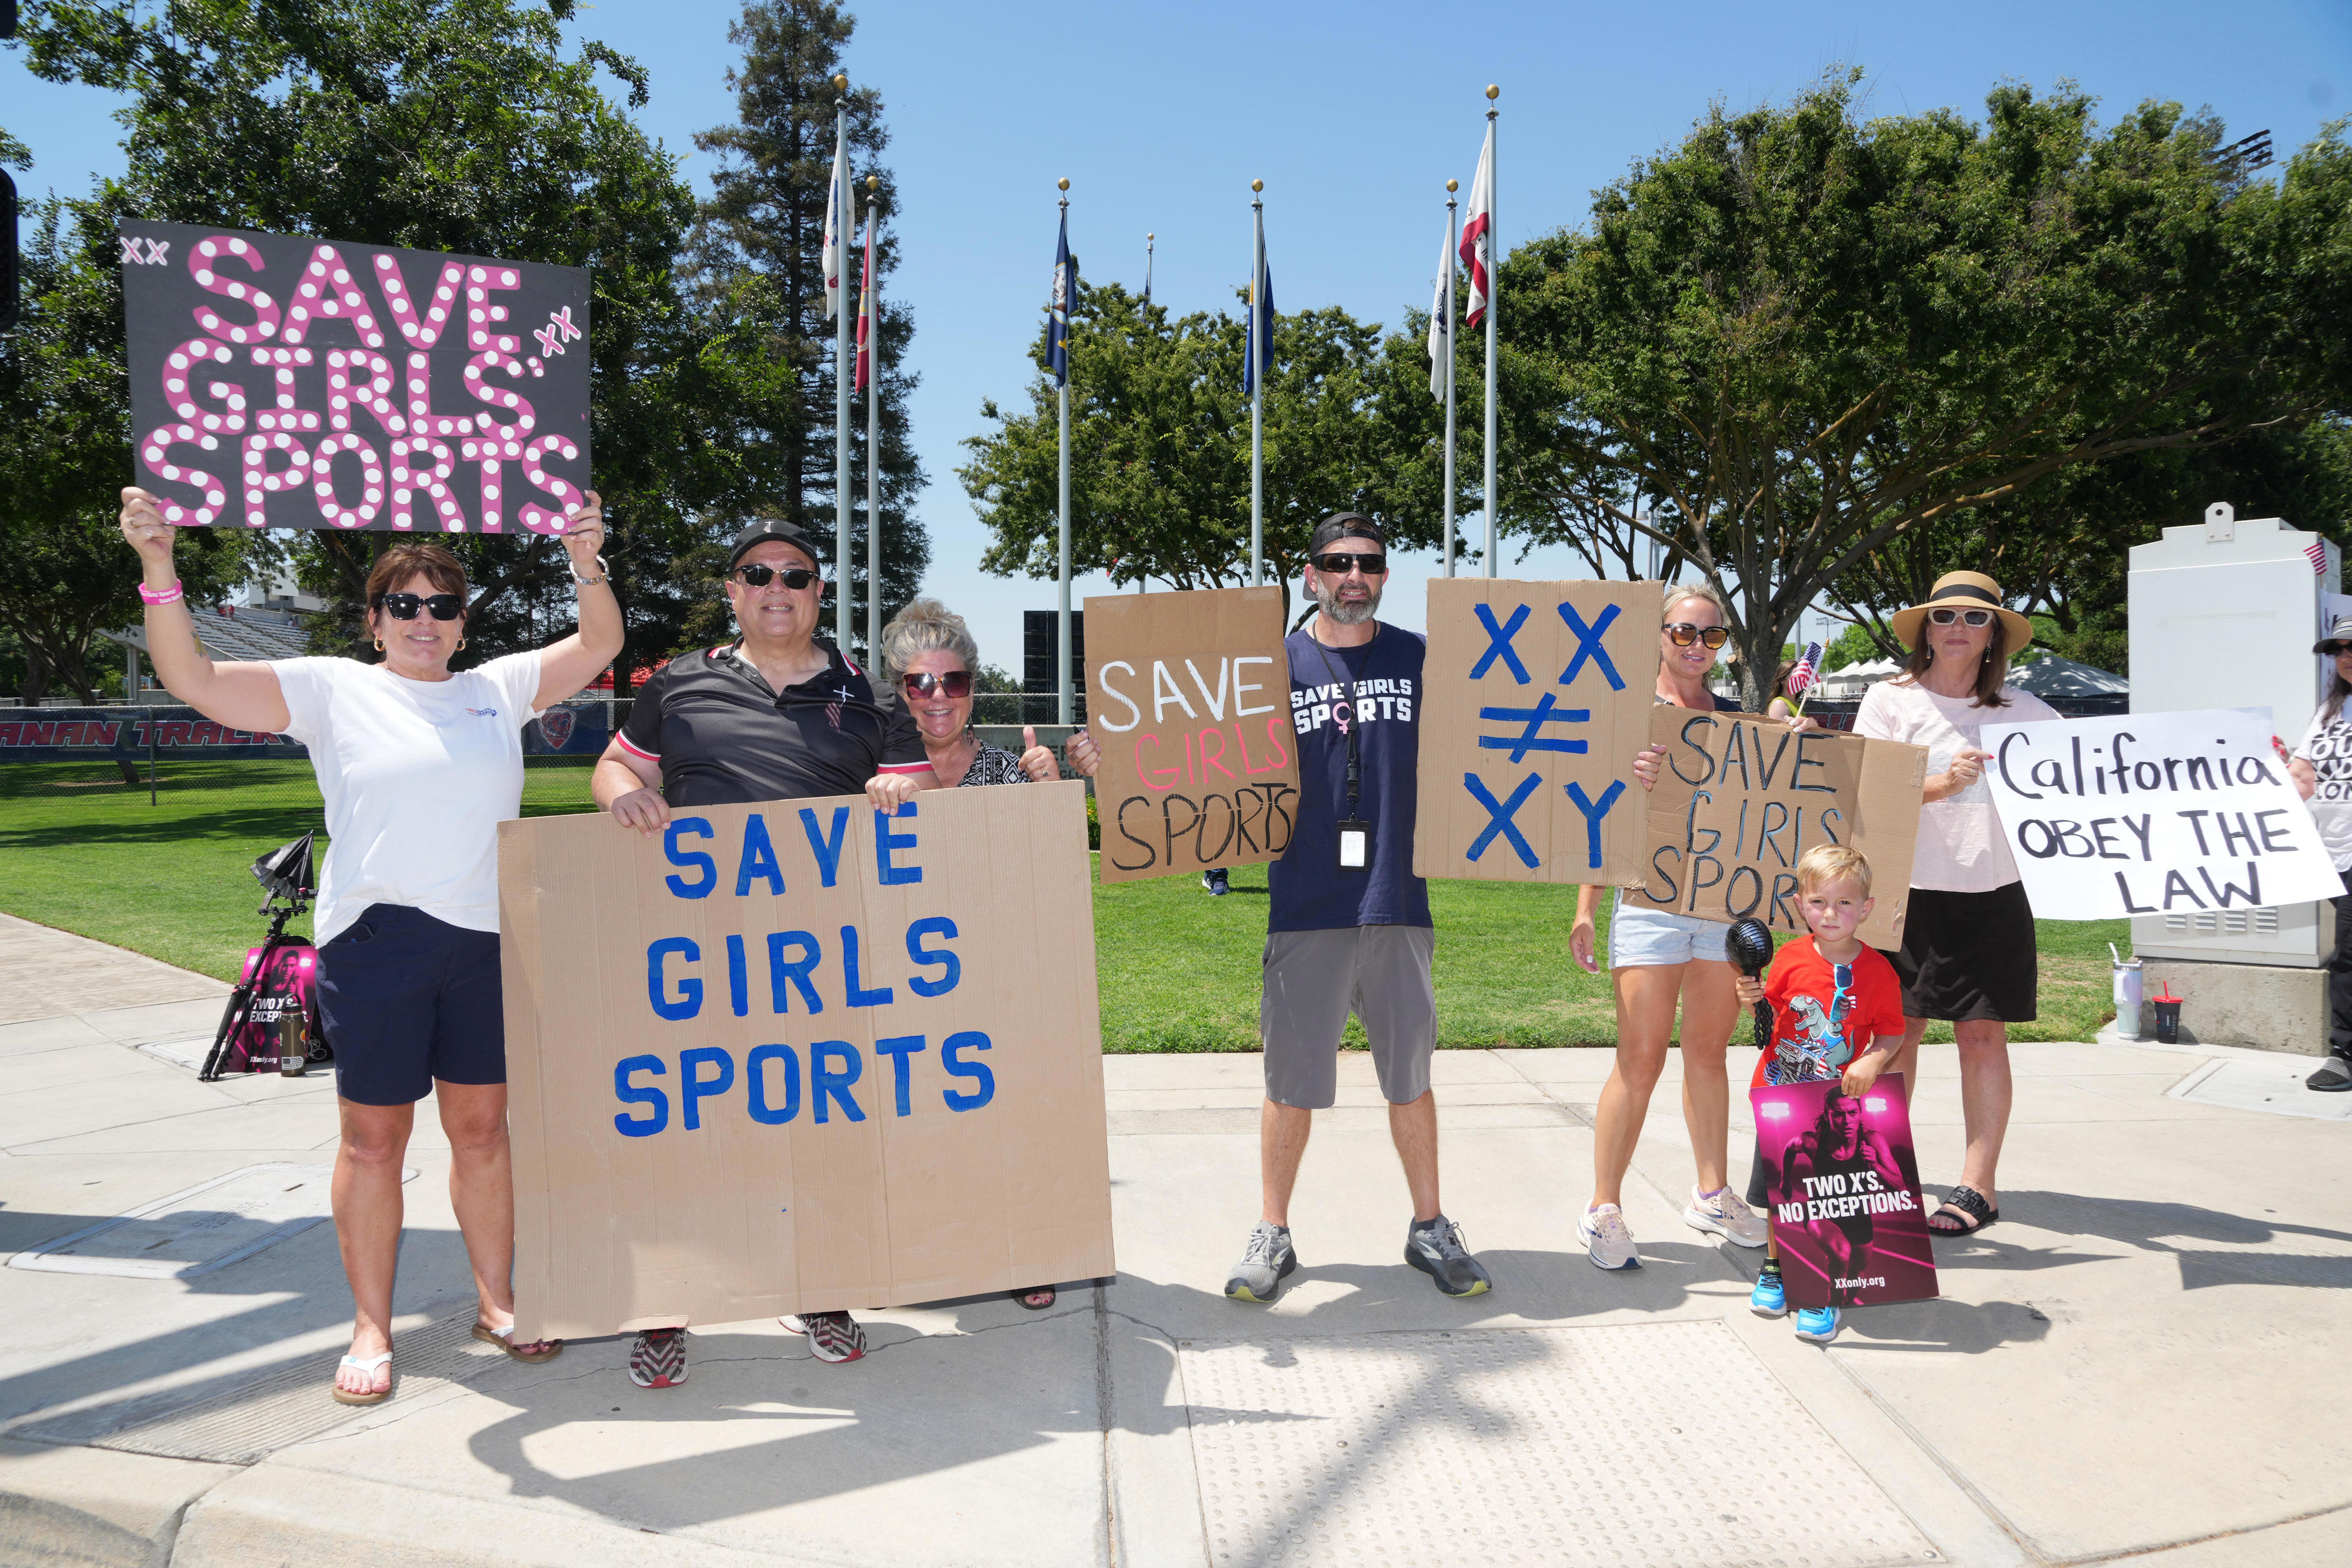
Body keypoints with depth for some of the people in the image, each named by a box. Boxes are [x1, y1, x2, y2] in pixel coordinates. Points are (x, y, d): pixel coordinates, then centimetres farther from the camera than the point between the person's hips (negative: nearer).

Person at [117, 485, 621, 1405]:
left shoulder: (496, 689, 13)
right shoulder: (331, 690, 4)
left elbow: (599, 646, 10)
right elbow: (193, 680, -3)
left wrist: (587, 566, -7)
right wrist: (158, 570, -15)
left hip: (487, 937, 3)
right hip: (374, 939, -2)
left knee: (483, 1128, 11)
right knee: (373, 1138, 4)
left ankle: (496, 1301, 24)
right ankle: (371, 1328, 16)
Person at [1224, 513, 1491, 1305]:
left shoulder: (1419, 659, 8)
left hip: (1398, 901, 1)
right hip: (1305, 906, -1)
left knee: (1410, 1076, 12)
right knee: (1291, 1083, 5)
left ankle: (1429, 1227, 27)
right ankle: (1272, 1234, 21)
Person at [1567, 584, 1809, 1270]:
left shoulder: (1737, 719, 12)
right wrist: (1586, 910, -11)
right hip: (1650, 898, -4)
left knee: (1709, 1053, 13)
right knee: (1640, 1059, -5)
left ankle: (1712, 1193, 27)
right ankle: (1603, 1208, 5)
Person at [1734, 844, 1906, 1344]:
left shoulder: (1877, 971, -8)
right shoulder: (1790, 958, -5)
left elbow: (1892, 1031, -2)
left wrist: (1874, 1061, -20)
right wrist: (1750, 1000, -14)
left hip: (1838, 1102, -2)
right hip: (1780, 1092, 2)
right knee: (1780, 1189, 15)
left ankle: (1821, 1292, 12)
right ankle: (1776, 1267, 35)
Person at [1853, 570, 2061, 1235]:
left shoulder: (2022, 710, 8)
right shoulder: (1890, 700, 3)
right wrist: (1944, 784, -22)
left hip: (1992, 892, 1)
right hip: (1907, 889, -1)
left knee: (1983, 1035, 2)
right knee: (1896, 1031, 1)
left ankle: (1978, 1185, 9)